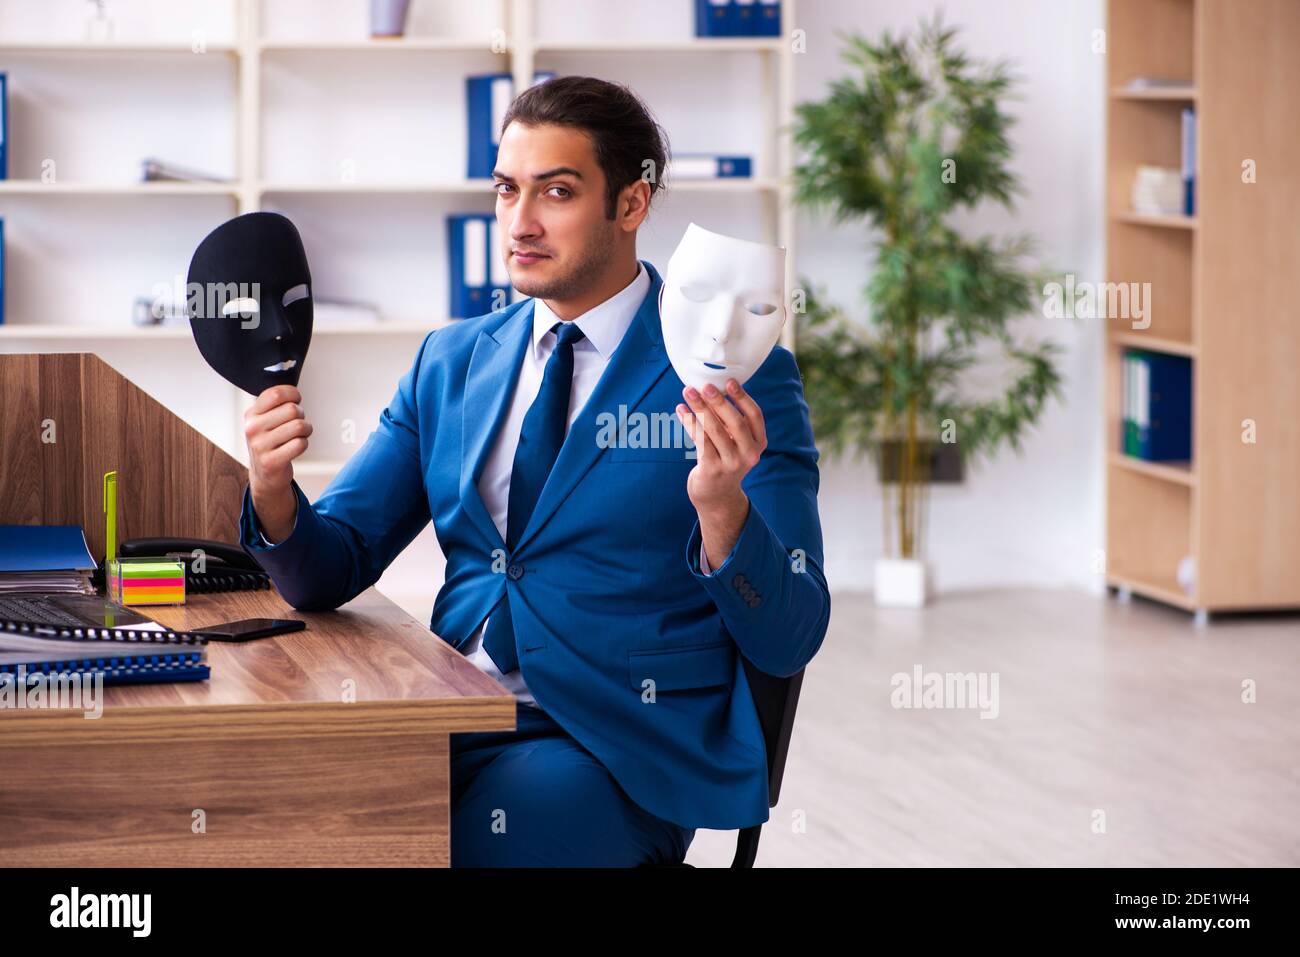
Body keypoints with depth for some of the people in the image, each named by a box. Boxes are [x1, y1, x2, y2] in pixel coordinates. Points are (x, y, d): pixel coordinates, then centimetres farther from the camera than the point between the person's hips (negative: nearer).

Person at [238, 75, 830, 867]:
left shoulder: (739, 382, -3)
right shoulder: (451, 362, 14)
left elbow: (788, 642, -7)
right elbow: (329, 572, 11)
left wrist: (720, 509, -26)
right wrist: (274, 489, -11)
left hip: (616, 748, -4)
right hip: (453, 724, 5)